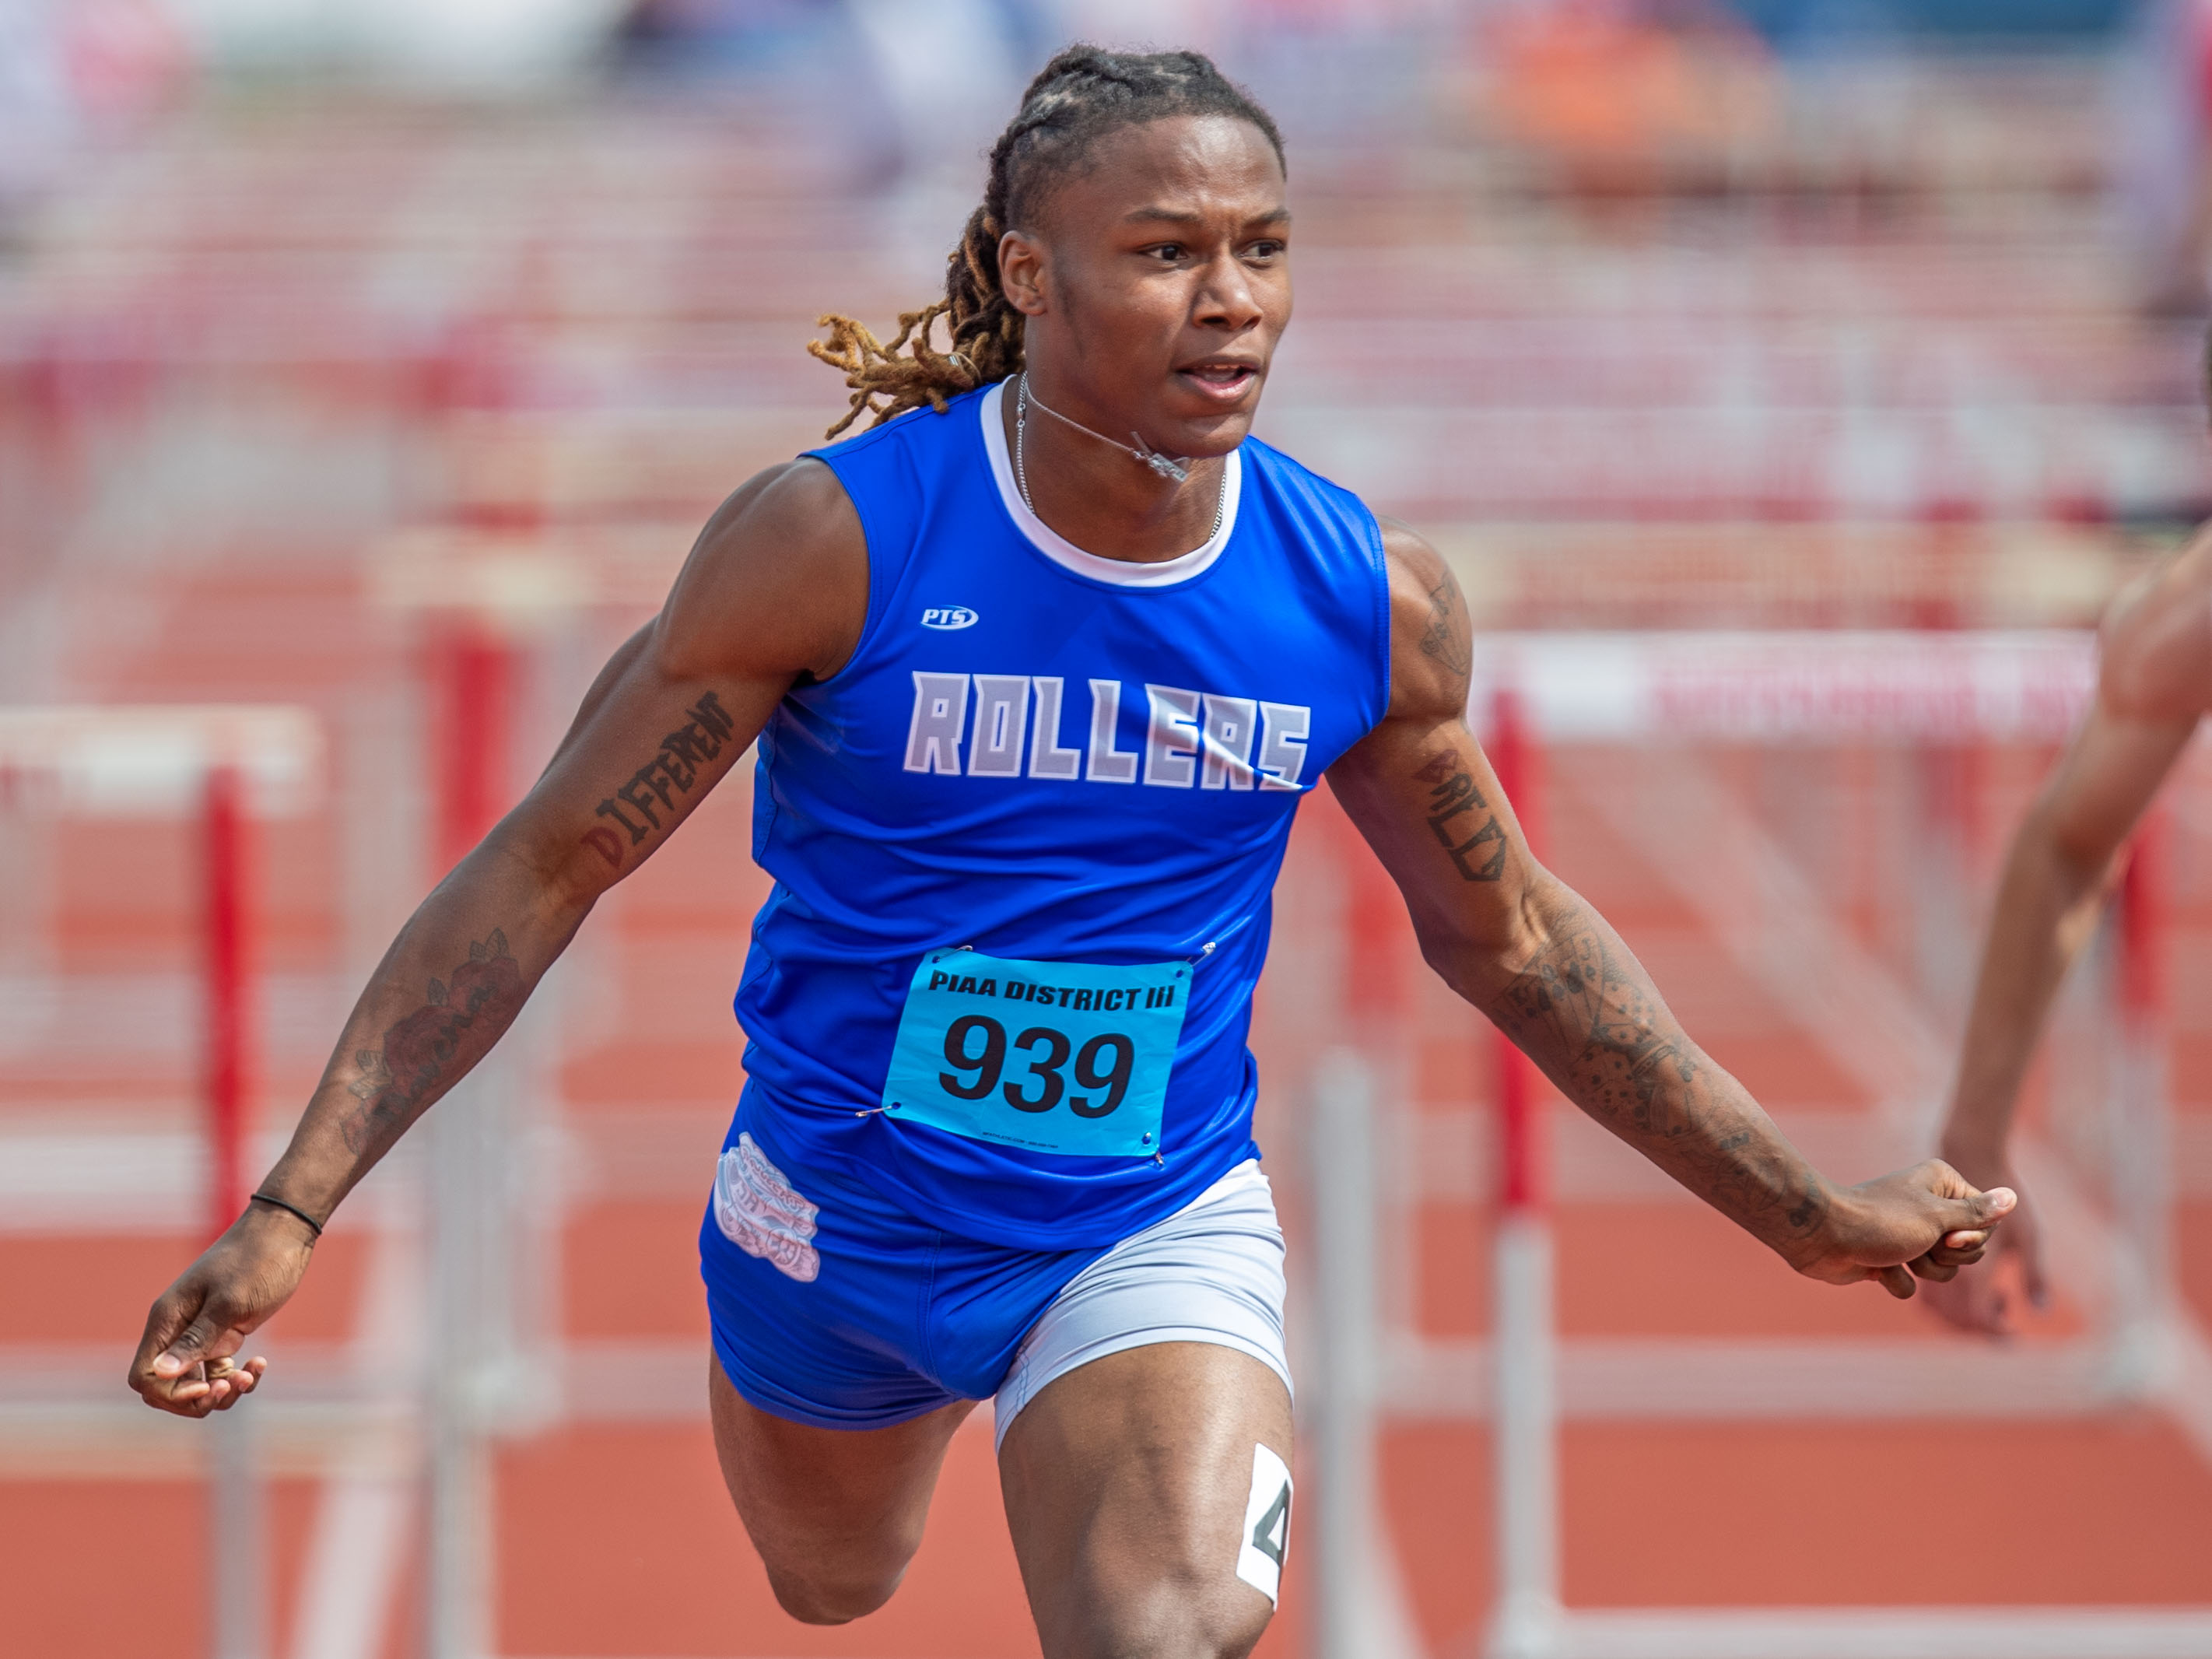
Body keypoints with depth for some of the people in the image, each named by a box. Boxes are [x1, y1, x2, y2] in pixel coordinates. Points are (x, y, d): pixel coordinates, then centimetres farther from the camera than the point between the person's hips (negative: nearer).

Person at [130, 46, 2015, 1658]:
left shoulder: (1369, 599, -13)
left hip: (1155, 1237, 0)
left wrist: (1804, 1213, 7)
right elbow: (547, 868, -15)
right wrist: (291, 1208, -21)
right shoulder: (837, 541, -21)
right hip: (835, 1220, 0)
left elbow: (1505, 933, 5)